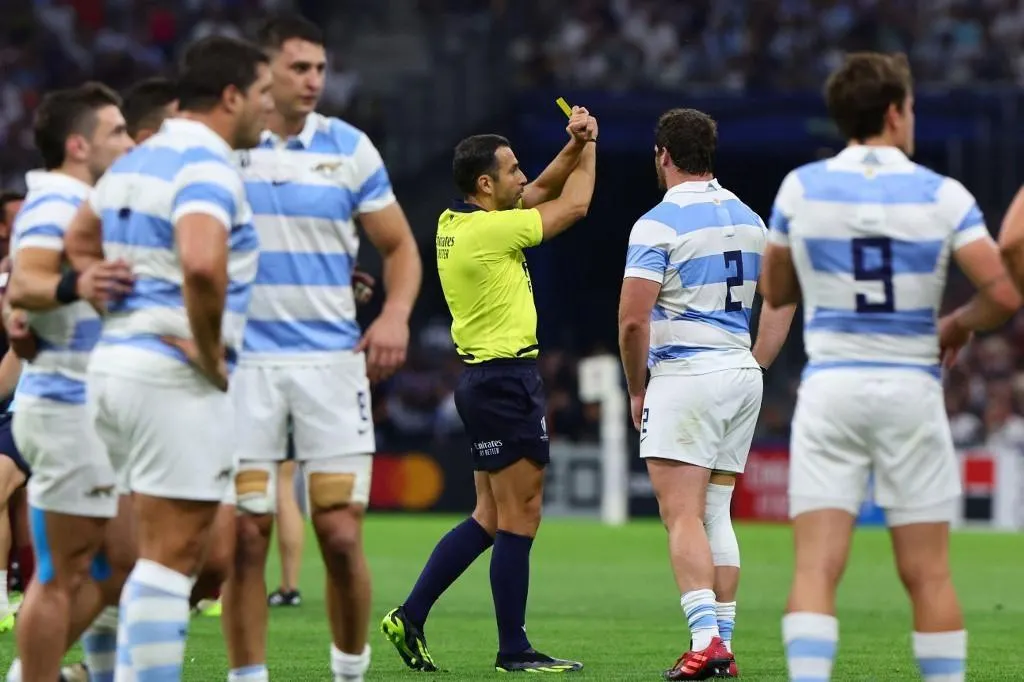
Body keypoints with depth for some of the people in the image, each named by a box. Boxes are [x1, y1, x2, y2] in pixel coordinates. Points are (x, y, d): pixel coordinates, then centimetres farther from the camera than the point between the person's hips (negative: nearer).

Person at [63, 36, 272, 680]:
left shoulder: (136, 162, 14)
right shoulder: (207, 168, -16)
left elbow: (79, 242, 27)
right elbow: (202, 264, -34)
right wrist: (211, 352, -20)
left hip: (116, 360, 9)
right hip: (177, 379, -9)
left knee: (160, 552, 18)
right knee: (172, 556, -7)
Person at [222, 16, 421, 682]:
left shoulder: (349, 148, 4)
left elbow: (400, 246, 12)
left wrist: (396, 314, -7)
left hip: (331, 359, 0)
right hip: (243, 362, 0)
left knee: (341, 536, -4)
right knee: (245, 537, -2)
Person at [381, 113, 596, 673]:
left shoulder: (455, 222, 10)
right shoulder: (489, 231, -17)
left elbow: (543, 191, 21)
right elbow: (573, 206, -6)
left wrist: (573, 147, 5)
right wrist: (589, 149, 9)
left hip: (483, 380, 10)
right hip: (504, 381, -10)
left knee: (491, 517, 15)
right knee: (519, 517, -4)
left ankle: (409, 618, 14)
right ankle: (514, 650, 0)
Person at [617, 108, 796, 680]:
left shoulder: (658, 224, -10)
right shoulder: (749, 218, 12)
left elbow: (633, 320, -15)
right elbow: (782, 302, 16)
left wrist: (637, 390, -2)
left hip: (684, 376, -7)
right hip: (742, 377, 7)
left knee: (683, 515, -10)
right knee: (716, 514, 12)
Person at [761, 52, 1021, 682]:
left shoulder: (801, 188, 1)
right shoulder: (942, 195, -3)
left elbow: (775, 291, 14)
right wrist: (959, 325, 11)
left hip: (830, 388, 0)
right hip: (911, 389, 0)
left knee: (816, 567, -5)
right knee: (928, 574, 7)